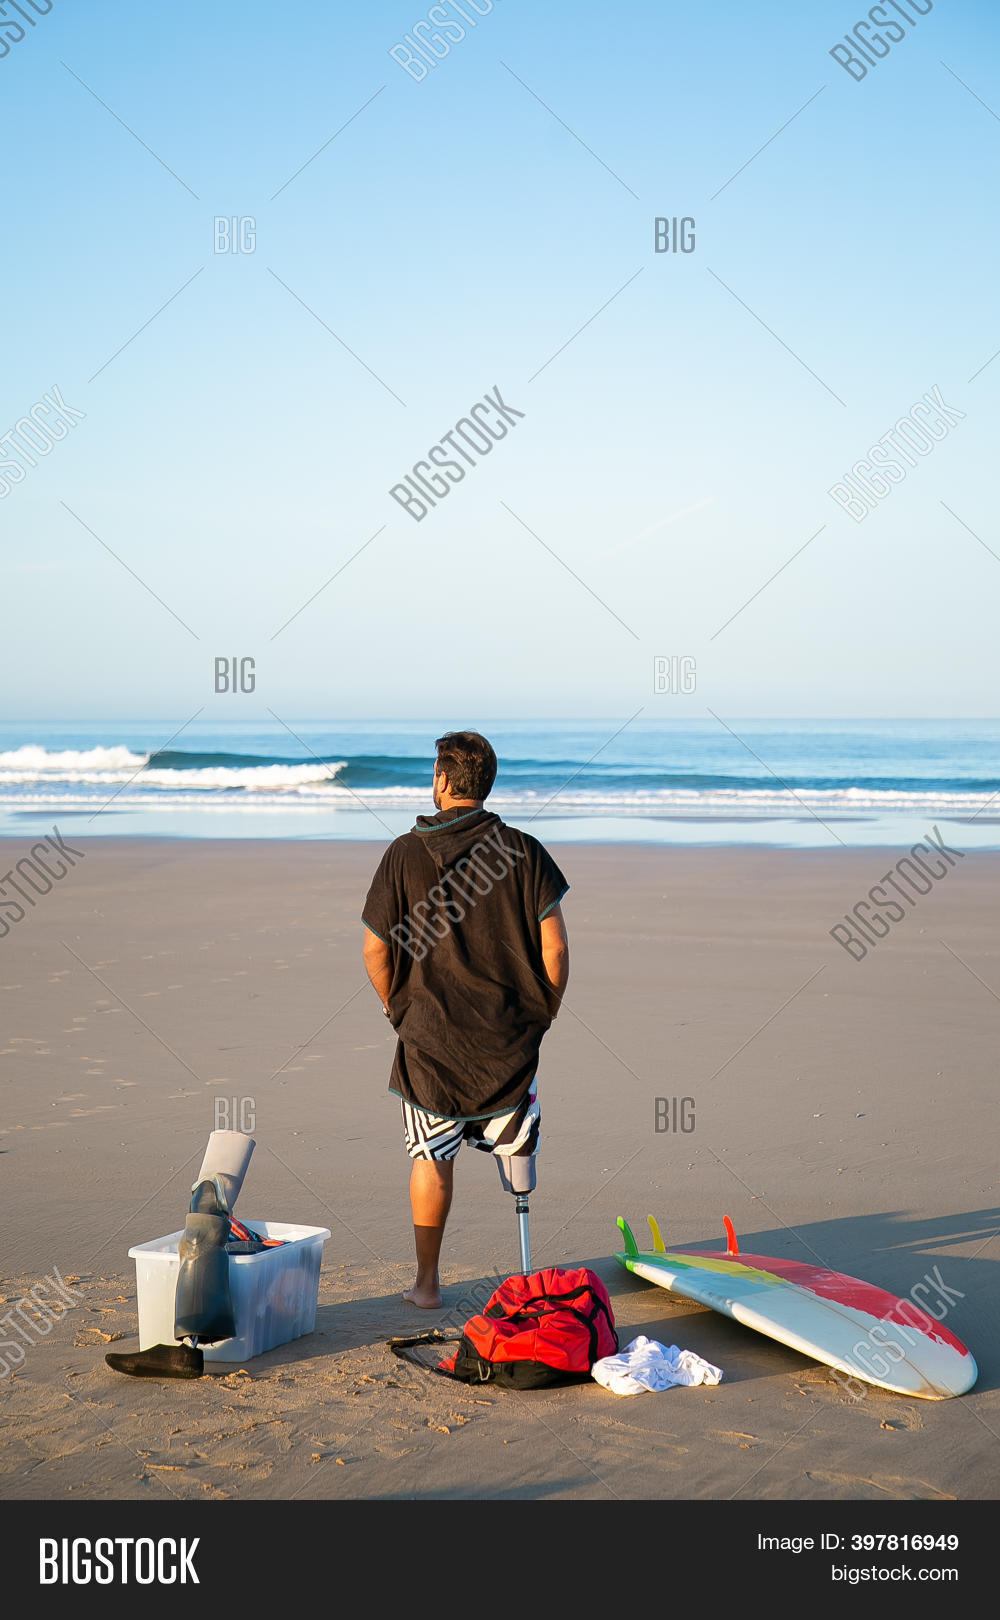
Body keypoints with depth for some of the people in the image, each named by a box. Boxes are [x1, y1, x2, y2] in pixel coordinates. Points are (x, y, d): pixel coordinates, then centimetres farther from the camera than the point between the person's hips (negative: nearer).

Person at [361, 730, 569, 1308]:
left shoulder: (404, 854, -5)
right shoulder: (523, 850, -4)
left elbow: (375, 950, -3)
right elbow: (555, 946, -6)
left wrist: (398, 1010, 13)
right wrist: (544, 1014, 8)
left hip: (429, 1036, -1)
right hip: (511, 1037, 1)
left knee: (432, 1156, 12)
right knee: (515, 1142, 21)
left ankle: (428, 1282, 16)